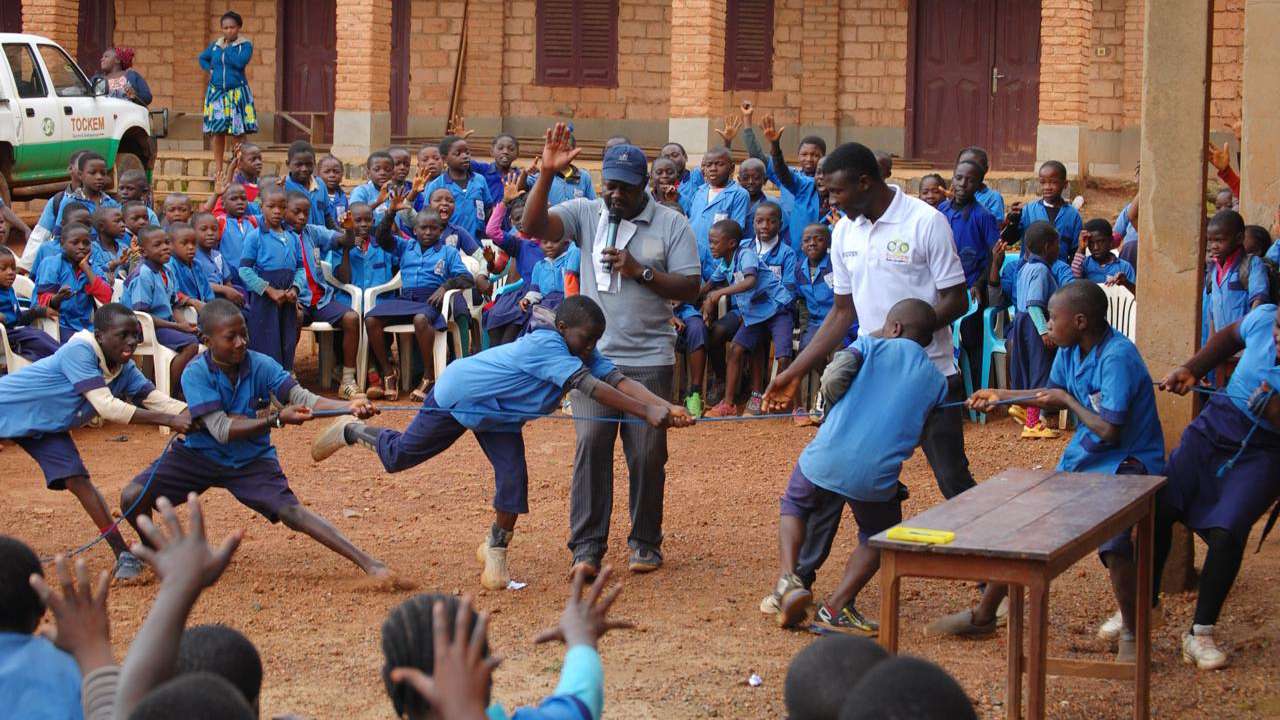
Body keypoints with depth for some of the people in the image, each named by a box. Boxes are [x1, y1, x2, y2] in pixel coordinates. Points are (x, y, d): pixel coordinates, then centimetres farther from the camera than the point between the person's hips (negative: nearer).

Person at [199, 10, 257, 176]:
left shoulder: (245, 45, -2)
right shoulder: (215, 45, 10)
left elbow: (240, 62, -19)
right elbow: (202, 58, 26)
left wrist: (226, 48, -11)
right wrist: (209, 69, 7)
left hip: (237, 92, -4)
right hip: (216, 92, 4)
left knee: (238, 132, -4)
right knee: (217, 131, 4)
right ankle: (217, 168, 10)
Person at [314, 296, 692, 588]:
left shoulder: (583, 353, -14)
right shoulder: (545, 345, -37)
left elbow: (617, 378, -26)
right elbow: (590, 386, -45)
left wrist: (665, 407, -41)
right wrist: (646, 412, -50)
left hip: (498, 415, 7)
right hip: (458, 394, -7)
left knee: (514, 479, -9)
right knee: (398, 456, 8)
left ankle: (495, 550, 13)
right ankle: (352, 431, 37)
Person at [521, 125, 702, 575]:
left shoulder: (671, 224, 1)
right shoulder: (586, 214, 4)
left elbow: (690, 288, -2)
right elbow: (533, 226, -11)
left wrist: (640, 271, -14)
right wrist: (547, 173, -21)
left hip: (650, 359, 0)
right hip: (594, 355, 0)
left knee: (648, 453, 4)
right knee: (591, 445, -6)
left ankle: (645, 542, 18)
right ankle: (587, 545, -1)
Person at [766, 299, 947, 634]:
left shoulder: (871, 345, 9)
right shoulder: (936, 380, 15)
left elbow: (833, 379, -7)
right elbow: (916, 433, 18)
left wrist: (837, 409, 14)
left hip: (826, 459, 0)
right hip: (877, 477, 1)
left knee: (794, 506, 28)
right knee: (877, 538, 27)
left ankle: (788, 577, 4)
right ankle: (837, 606, 9)